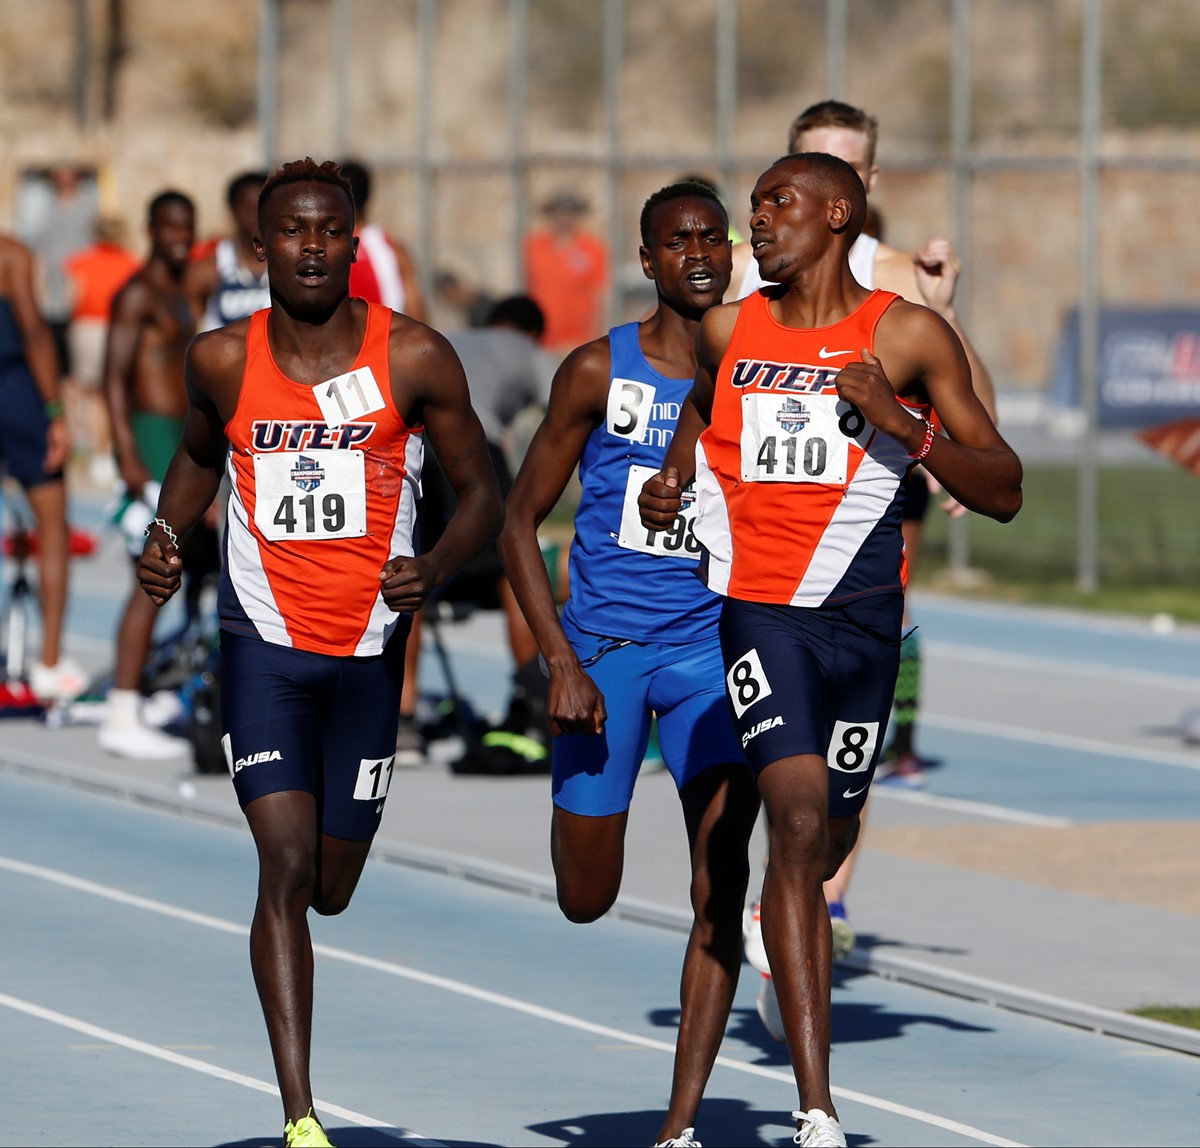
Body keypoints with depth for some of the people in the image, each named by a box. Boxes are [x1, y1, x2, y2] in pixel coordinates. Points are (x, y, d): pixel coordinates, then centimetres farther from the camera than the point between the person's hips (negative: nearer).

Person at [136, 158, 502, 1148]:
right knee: (286, 867, -15)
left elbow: (481, 494, 0)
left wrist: (433, 571, -19)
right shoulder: (224, 360, -3)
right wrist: (165, 537, 0)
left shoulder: (415, 359, -7)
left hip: (369, 650, 1)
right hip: (264, 646, -1)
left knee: (330, 889, 11)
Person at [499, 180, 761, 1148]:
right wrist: (563, 664, -9)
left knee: (721, 881, -14)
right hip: (605, 646, -1)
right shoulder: (599, 371, -3)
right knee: (586, 901, 5)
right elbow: (521, 522, -1)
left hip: (714, 645, 1)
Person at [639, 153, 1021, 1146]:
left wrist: (903, 426, -15)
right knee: (799, 821, -19)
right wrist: (673, 475, 12)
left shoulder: (910, 338, 0)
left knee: (825, 843, 12)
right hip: (760, 608, -1)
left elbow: (1004, 493, -1)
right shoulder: (727, 330, 8)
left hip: (864, 616, 1)